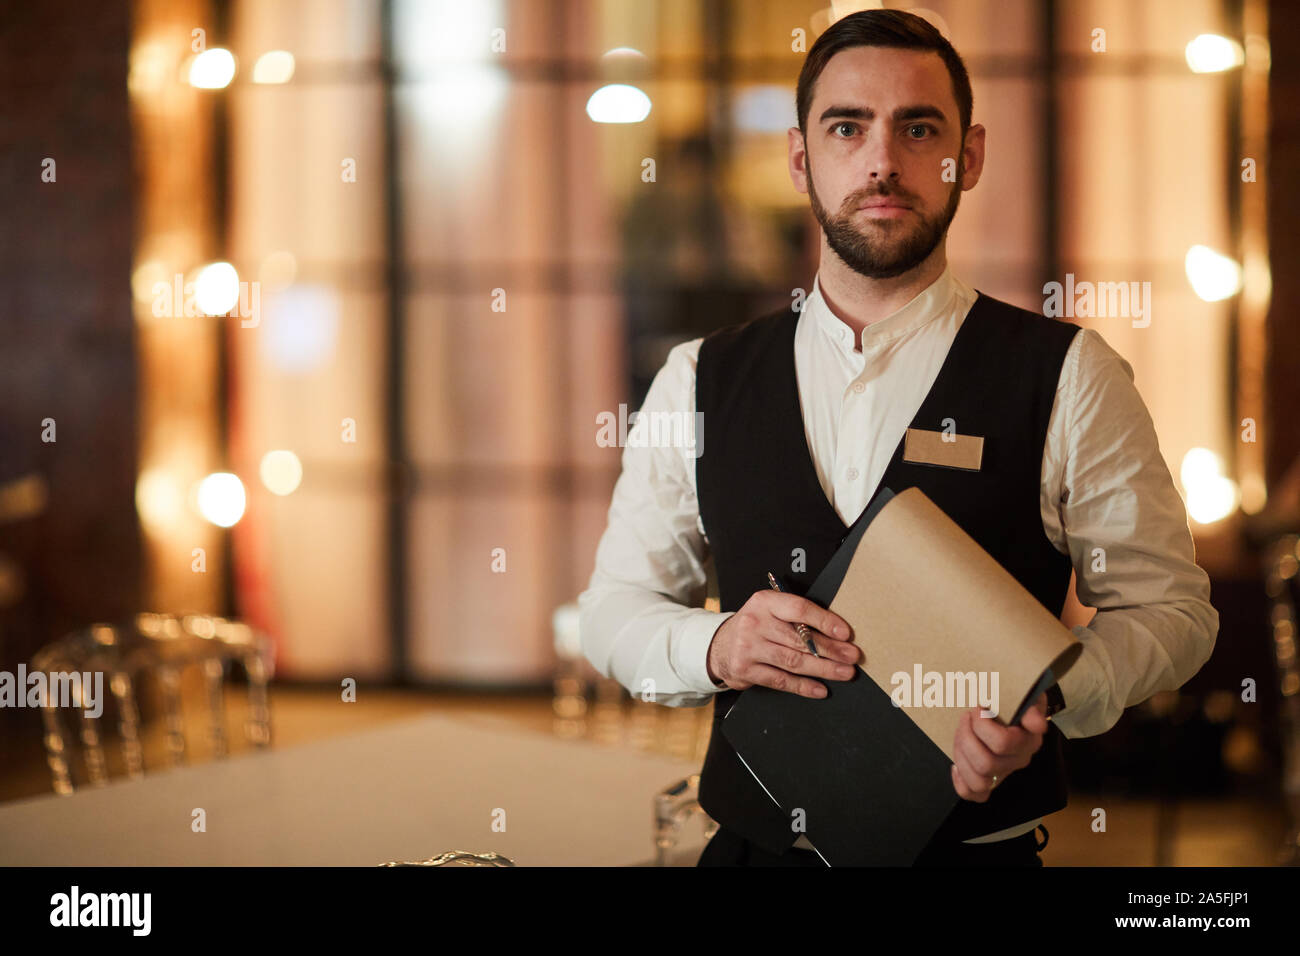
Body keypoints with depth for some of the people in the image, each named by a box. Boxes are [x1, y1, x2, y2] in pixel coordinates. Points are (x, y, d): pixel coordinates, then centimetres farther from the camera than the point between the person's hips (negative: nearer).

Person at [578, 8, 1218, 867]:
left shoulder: (1070, 377, -5)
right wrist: (716, 647, -15)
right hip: (757, 845, 2)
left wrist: (1051, 700, -24)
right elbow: (614, 609, 7)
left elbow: (1171, 609, -4)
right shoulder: (700, 381, 2)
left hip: (982, 846, -2)